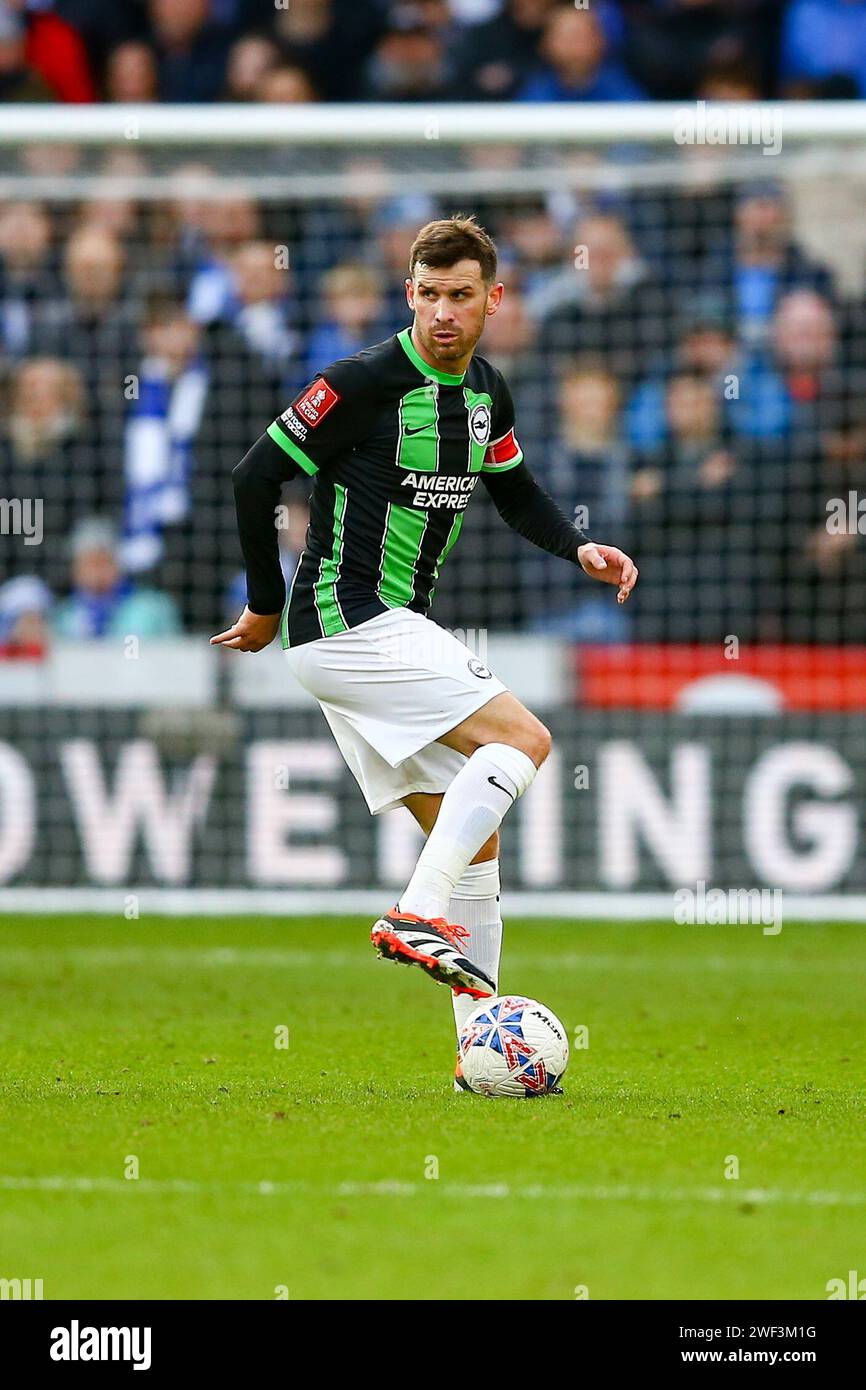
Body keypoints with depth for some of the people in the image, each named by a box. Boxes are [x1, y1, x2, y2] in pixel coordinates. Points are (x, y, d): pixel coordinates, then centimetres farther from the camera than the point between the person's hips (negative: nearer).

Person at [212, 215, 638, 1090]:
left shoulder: (486, 393, 9)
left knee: (470, 833, 7)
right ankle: (421, 915, -25)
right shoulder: (366, 382, -14)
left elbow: (514, 491, 27)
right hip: (347, 625, -8)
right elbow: (256, 476, -10)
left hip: (395, 632, 8)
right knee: (521, 737, -20)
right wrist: (266, 606, -2)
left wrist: (579, 549, 7)